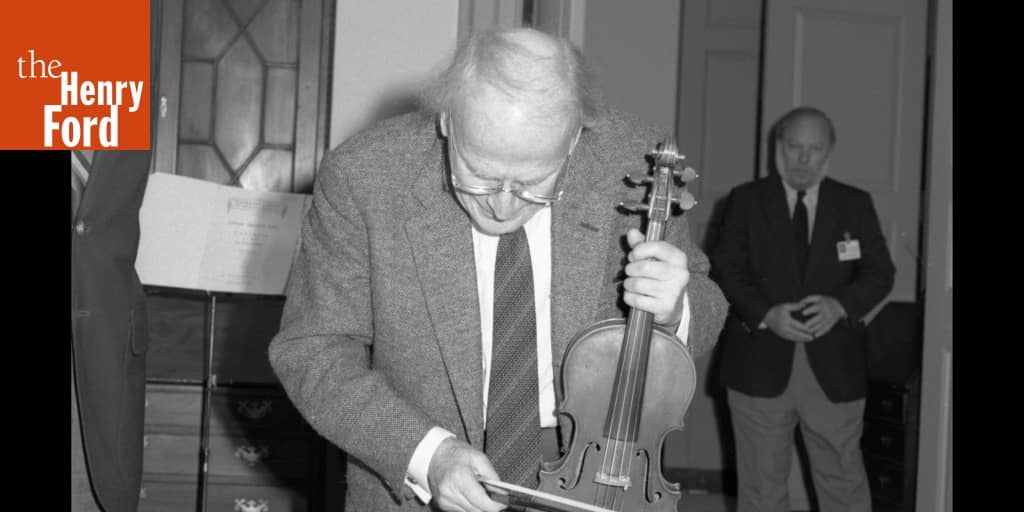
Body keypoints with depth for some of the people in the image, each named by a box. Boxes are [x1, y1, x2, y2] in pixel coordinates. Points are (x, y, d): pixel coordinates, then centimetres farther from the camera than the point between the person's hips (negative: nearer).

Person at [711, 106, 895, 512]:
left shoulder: (855, 204, 8)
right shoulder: (745, 200, 5)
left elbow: (880, 273, 4)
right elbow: (725, 270, -2)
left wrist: (840, 306, -16)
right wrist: (767, 314, -18)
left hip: (834, 368, 1)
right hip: (760, 366, -1)